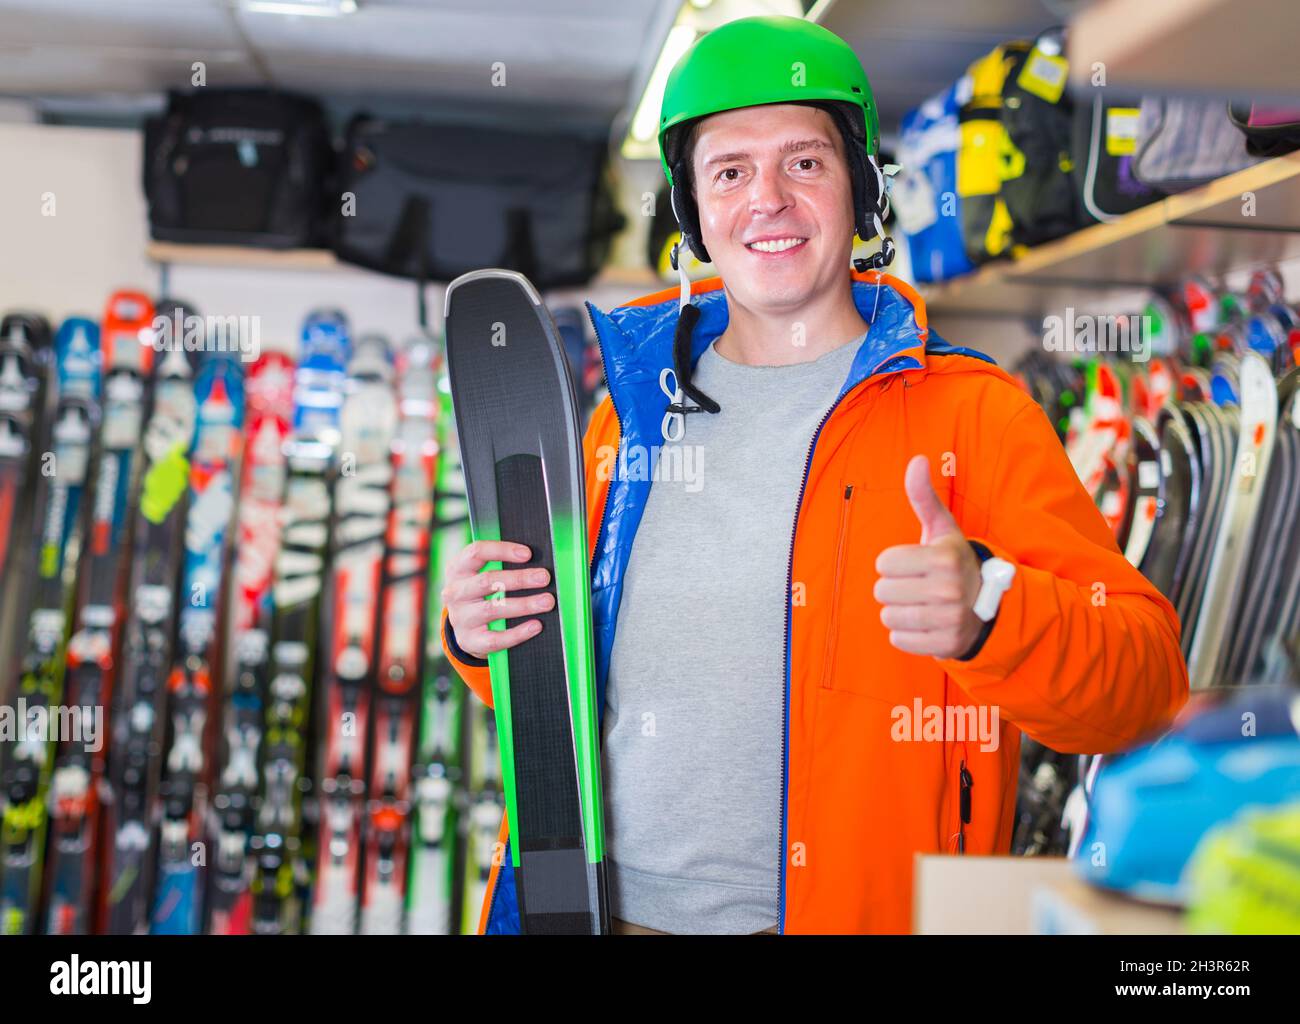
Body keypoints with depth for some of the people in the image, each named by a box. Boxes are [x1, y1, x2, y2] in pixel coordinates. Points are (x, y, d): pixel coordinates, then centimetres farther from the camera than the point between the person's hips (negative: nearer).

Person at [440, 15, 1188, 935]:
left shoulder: (971, 415, -5)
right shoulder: (635, 404, 9)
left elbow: (1145, 679, -12)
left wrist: (987, 611, -31)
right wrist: (489, 640, -4)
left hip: (843, 904, -3)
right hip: (603, 901, 4)